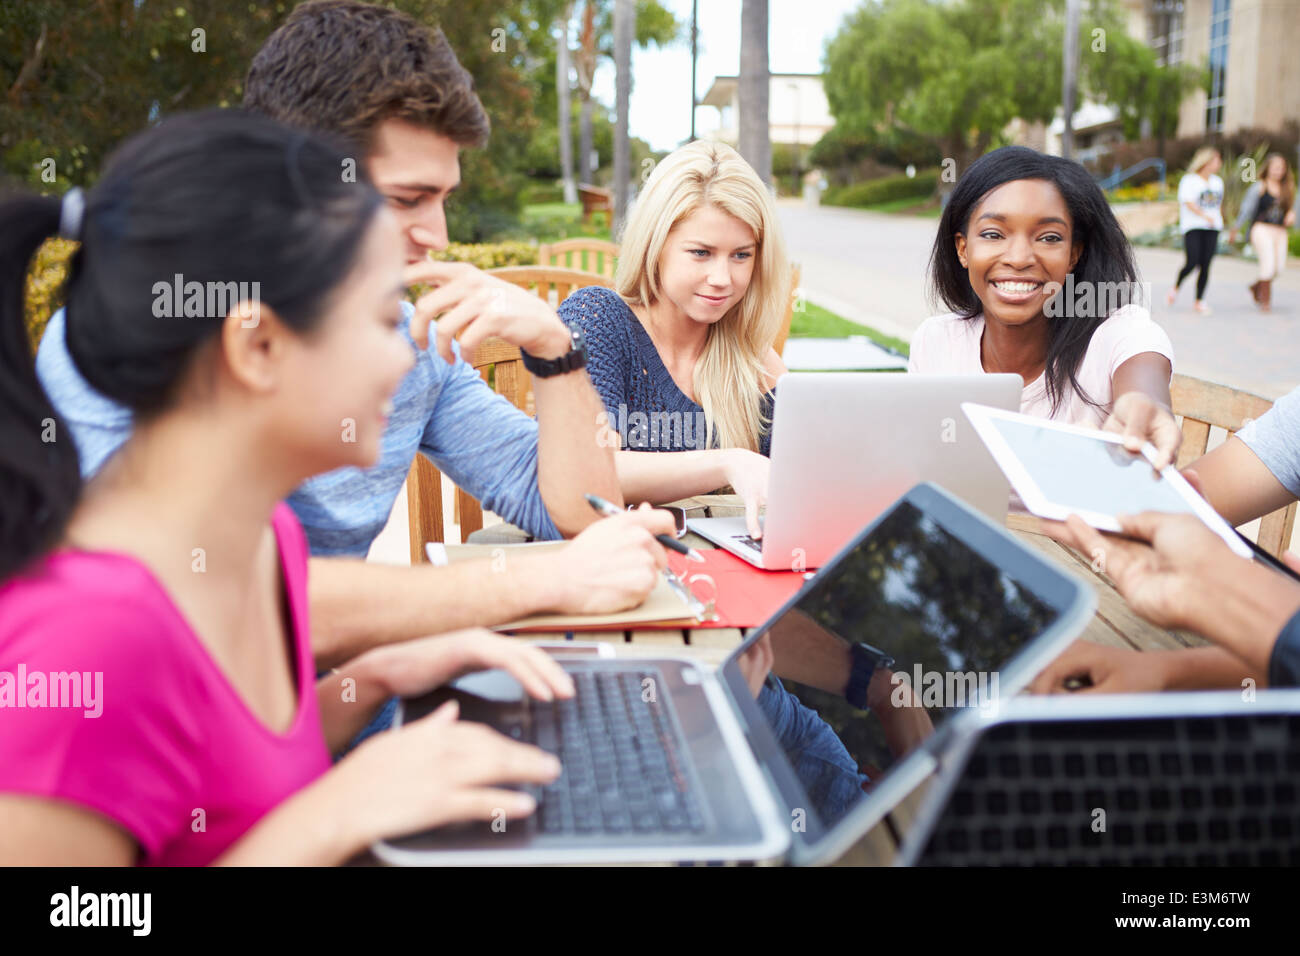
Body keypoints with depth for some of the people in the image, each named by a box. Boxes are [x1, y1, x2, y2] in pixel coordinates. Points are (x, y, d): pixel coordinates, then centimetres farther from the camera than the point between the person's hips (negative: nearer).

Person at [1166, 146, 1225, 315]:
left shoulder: (1217, 182, 16)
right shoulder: (1189, 180, -3)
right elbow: (1189, 202, -15)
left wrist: (1219, 220, 16)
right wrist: (1205, 216, -26)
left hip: (1212, 228, 5)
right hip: (1193, 227, -5)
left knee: (1205, 265, -1)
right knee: (1192, 262, -15)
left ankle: (1199, 301, 6)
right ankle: (1175, 287, 13)